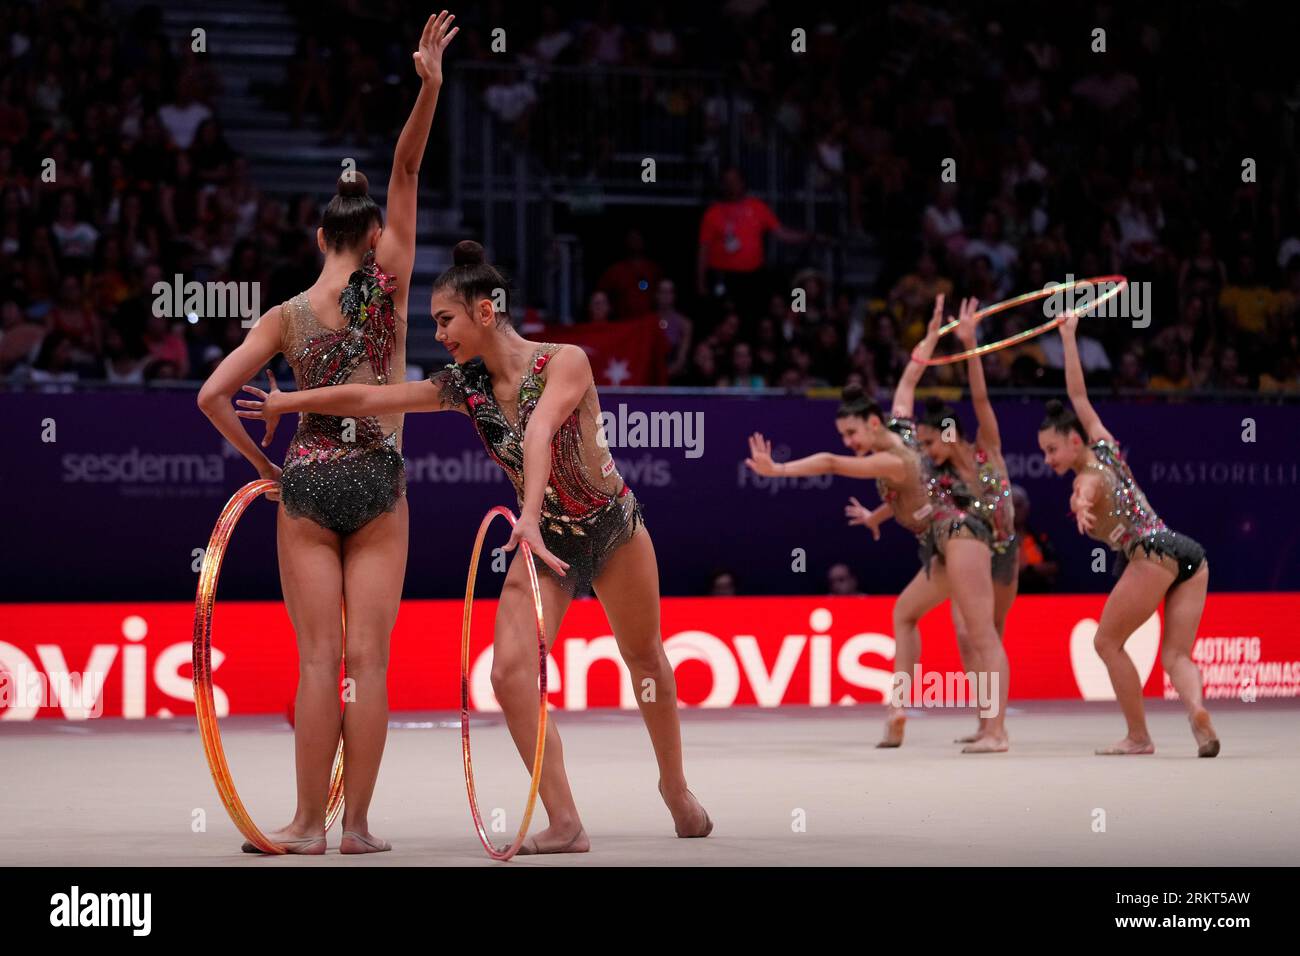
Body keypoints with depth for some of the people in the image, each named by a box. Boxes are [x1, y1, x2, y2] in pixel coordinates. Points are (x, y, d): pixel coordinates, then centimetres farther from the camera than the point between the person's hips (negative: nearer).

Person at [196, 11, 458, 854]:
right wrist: (430, 88, -13)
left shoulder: (289, 315, 2)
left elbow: (213, 395, -2)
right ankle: (356, 824, 1)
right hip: (377, 484, -1)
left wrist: (261, 460, 10)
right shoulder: (387, 286, -1)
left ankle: (309, 823, 1)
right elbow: (407, 173, -4)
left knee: (319, 661, 2)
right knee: (369, 660, 1)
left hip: (305, 484, 1)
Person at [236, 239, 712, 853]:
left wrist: (529, 516, -52)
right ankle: (564, 826, -15)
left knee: (644, 659, 14)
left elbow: (540, 432, -38)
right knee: (510, 671, -17)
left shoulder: (564, 362, -22)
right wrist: (289, 401, -3)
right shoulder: (465, 387, -6)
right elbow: (371, 398, -3)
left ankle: (675, 787, 40)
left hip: (614, 529, -4)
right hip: (544, 543, 4)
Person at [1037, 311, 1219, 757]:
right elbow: (1077, 394, 27)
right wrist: (1068, 336, 31)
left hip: (1153, 553, -8)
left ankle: (1138, 736, 5)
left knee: (1107, 642, 6)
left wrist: (1082, 508, -55)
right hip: (1190, 554, 8)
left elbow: (1088, 491, -32)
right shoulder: (1104, 445, 17)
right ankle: (1197, 708, -30)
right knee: (1175, 656, 0)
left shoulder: (1089, 478, -4)